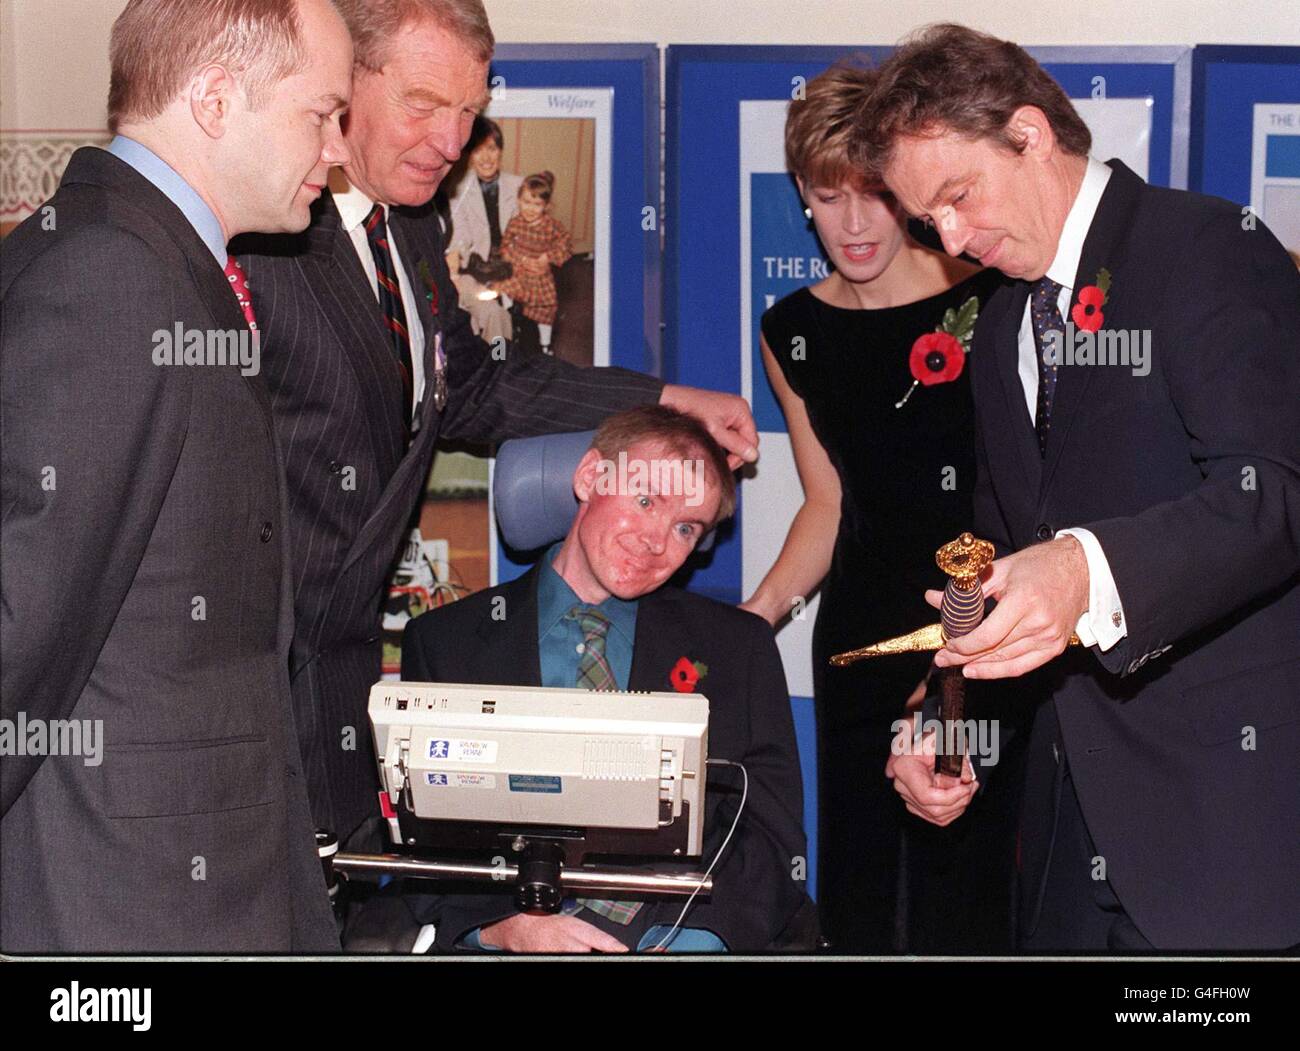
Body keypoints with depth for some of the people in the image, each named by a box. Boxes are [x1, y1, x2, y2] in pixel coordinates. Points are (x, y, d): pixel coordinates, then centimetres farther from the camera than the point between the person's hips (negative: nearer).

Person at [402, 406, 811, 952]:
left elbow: (772, 841, 6)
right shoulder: (441, 642, 11)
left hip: (686, 933, 1)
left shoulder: (739, 646, 14)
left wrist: (698, 934, -14)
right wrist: (508, 925, -14)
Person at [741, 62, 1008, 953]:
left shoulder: (987, 297, -6)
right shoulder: (795, 334, 8)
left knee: (971, 890, -4)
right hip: (860, 638, 4)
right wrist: (759, 611, 2)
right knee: (854, 888, 6)